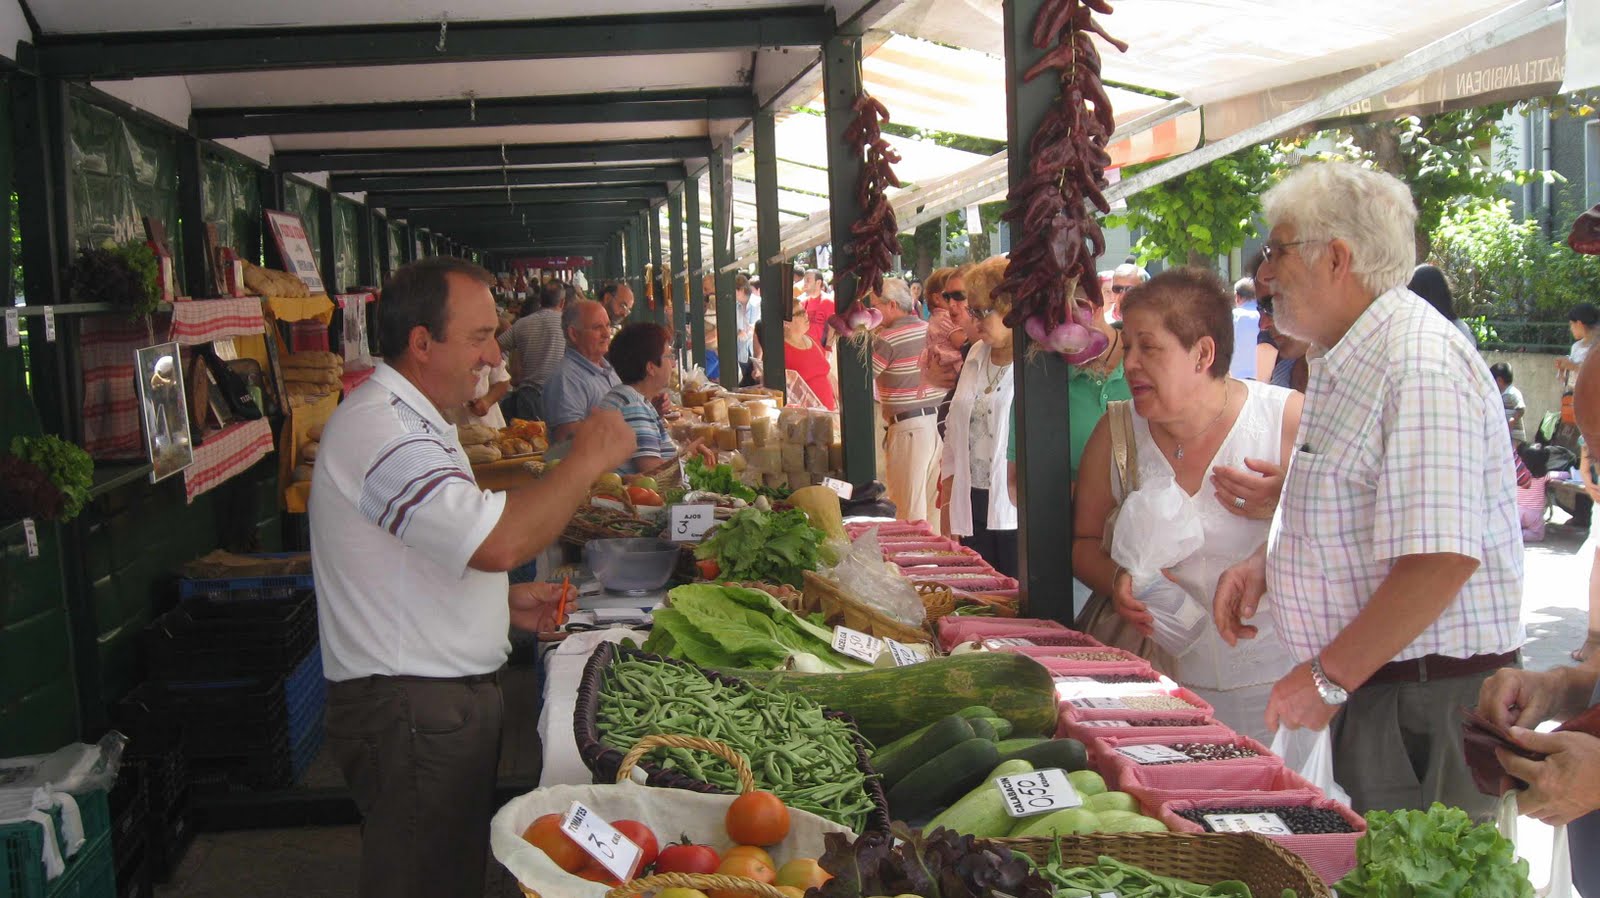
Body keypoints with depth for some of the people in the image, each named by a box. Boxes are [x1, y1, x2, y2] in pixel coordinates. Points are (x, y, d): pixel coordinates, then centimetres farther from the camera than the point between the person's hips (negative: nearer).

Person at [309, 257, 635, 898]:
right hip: (410, 714, -11)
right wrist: (588, 461, -20)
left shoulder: (407, 421, 16)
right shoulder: (380, 429, -21)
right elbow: (498, 541, -33)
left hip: (445, 696, 11)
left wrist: (505, 602, 10)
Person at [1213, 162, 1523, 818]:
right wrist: (1266, 561, 9)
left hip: (1430, 698, -10)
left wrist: (1326, 678, -22)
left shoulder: (1420, 368, -21)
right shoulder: (1346, 363, 13)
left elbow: (1439, 561, -28)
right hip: (1369, 683, 10)